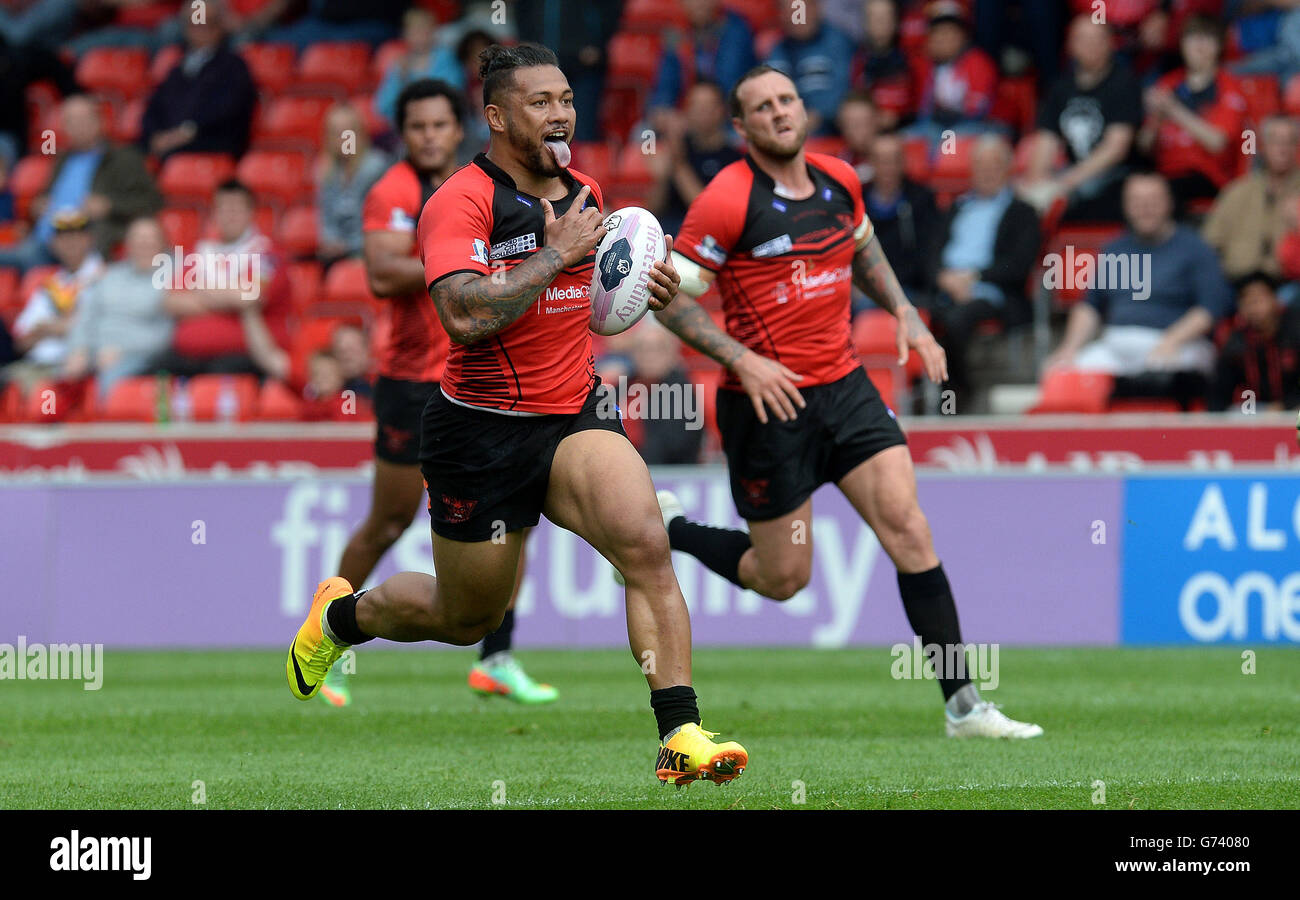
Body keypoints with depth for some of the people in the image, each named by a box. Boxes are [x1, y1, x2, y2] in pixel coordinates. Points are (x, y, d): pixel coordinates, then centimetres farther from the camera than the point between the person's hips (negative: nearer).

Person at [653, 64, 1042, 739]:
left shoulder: (838, 182, 5)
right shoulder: (729, 200, -14)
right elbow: (670, 299, -12)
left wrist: (905, 315, 12)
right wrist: (743, 360, -22)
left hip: (844, 386, 5)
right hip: (769, 403, -5)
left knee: (907, 526, -8)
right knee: (782, 578, 3)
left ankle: (963, 705, -7)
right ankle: (666, 527, 31)